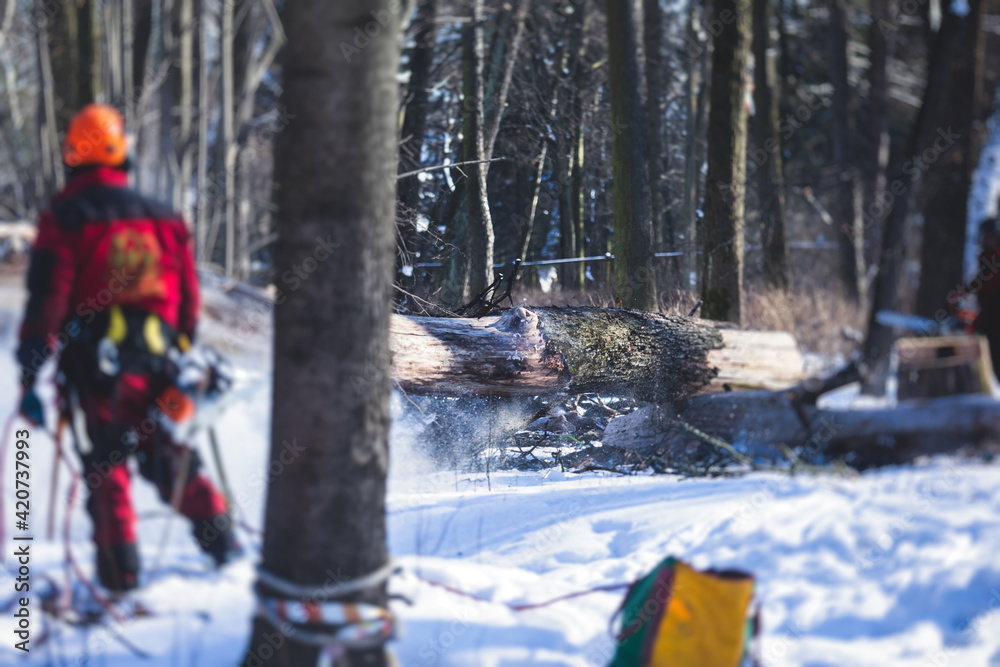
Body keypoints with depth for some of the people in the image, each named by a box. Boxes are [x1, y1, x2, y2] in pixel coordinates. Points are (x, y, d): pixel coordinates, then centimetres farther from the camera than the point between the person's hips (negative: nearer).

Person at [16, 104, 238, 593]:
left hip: (95, 368, -4)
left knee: (106, 471, 3)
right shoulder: (162, 218, 10)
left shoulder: (64, 219, -4)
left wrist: (30, 376, -8)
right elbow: (189, 300, 14)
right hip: (157, 365, 4)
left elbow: (46, 301, -9)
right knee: (170, 459, 18)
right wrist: (181, 355, 25)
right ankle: (218, 534, 13)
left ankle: (120, 571, 0)